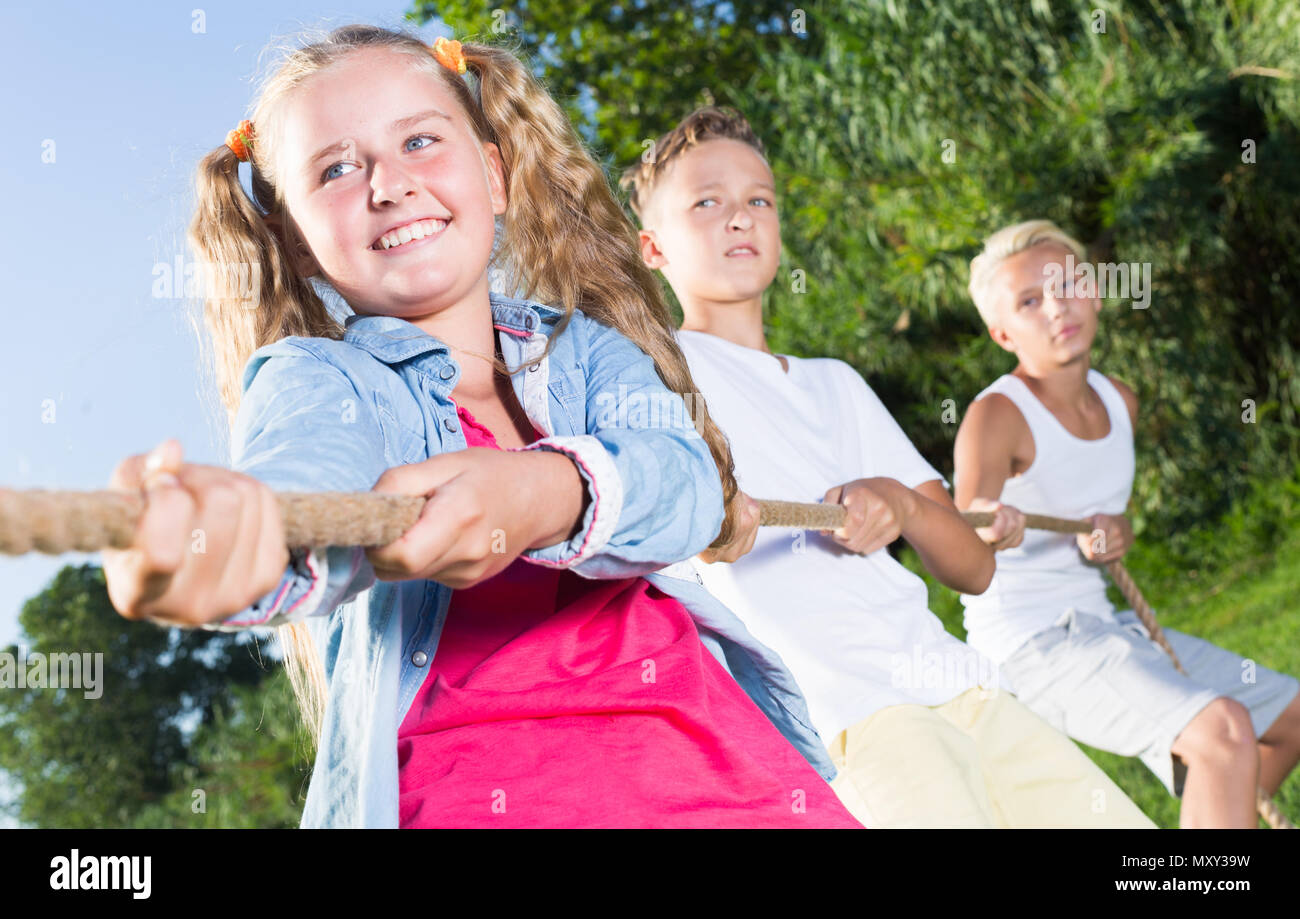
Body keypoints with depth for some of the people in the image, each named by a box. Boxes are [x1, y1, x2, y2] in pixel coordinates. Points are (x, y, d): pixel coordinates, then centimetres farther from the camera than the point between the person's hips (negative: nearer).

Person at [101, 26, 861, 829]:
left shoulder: (588, 348, 12)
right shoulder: (316, 375, 5)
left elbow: (684, 478, -7)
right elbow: (308, 470, -17)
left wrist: (547, 493, -28)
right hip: (475, 786, -2)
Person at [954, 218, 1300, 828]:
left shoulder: (1120, 401, 6)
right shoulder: (997, 417, -17)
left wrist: (1115, 533, -3)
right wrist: (988, 529, -53)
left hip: (1102, 626, 9)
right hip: (1028, 644, -8)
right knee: (1223, 731, -27)